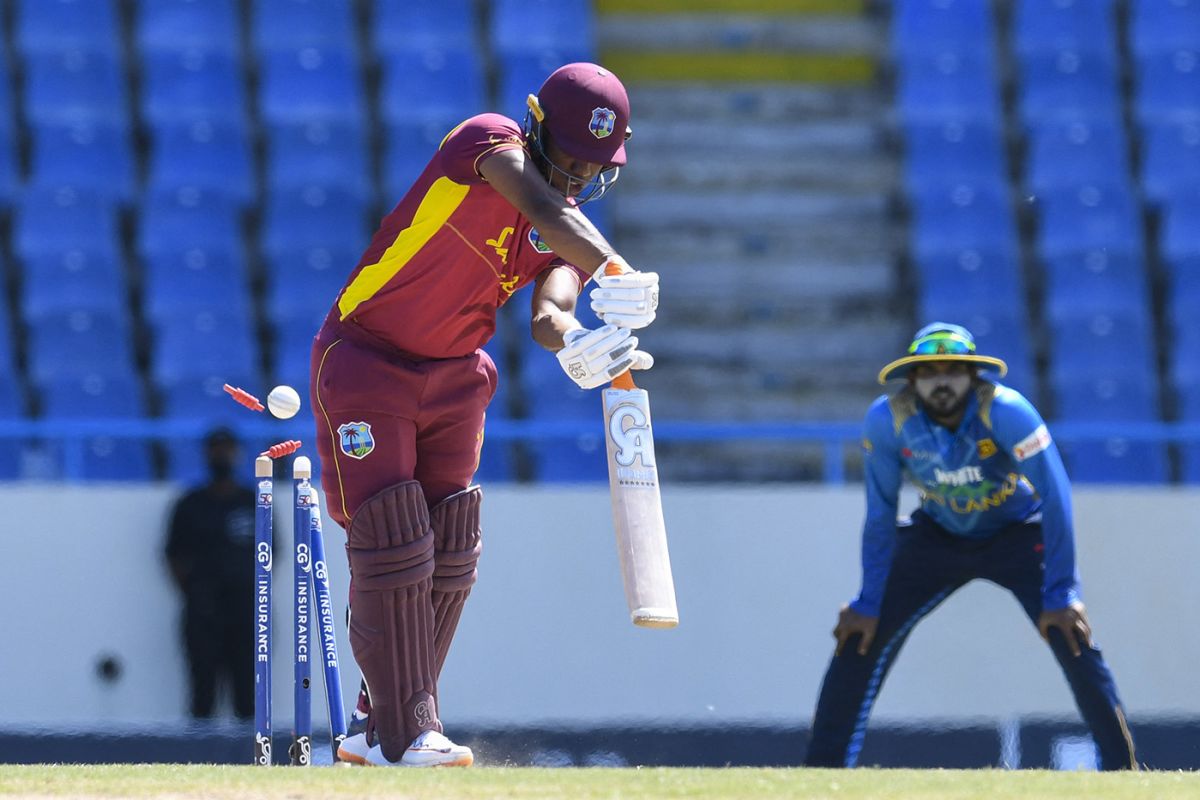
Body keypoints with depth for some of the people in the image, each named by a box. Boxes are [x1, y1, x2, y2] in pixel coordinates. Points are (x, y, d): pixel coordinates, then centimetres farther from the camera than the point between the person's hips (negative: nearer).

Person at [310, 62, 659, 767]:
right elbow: (549, 212, -35)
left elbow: (548, 314, -18)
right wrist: (616, 271, -51)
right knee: (394, 547, -12)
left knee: (449, 556, 4)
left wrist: (575, 344, -42)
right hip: (366, 362, -7)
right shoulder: (489, 143, -16)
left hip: (455, 378, 7)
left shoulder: (568, 239, 2)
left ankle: (385, 729, 14)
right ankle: (405, 736, -12)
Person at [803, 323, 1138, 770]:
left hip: (1016, 535, -2)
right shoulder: (886, 421, -23)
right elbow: (880, 516, -13)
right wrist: (869, 603, -13)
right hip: (938, 535, 2)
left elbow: (1055, 498, -28)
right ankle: (823, 767, 1)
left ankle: (1120, 768, -9)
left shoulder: (1007, 412, -31)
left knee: (1072, 636, -19)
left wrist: (1060, 593, -32)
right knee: (860, 637, -9)